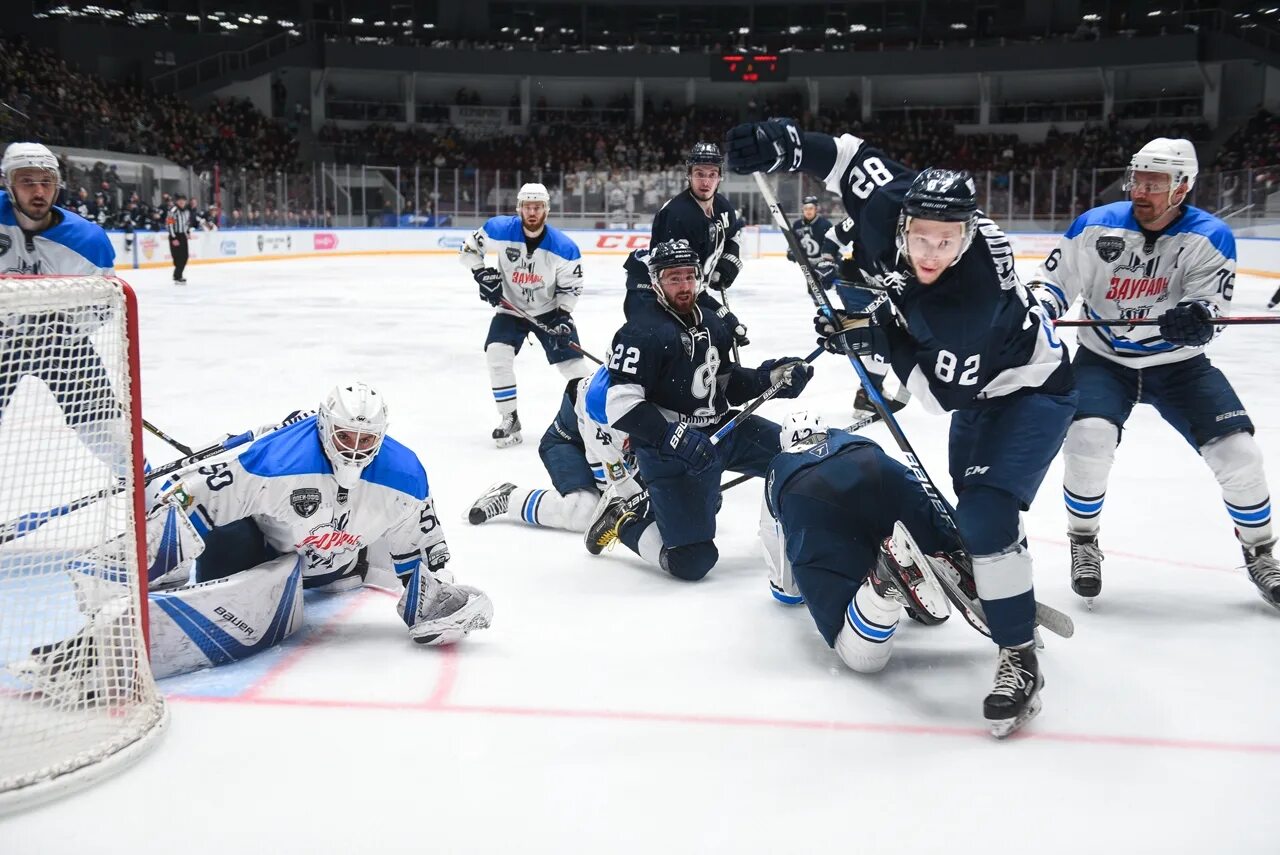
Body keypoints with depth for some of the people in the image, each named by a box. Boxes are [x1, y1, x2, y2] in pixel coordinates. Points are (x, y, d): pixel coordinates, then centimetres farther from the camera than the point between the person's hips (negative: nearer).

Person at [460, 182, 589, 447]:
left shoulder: (564, 247, -19)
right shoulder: (500, 230, -18)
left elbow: (570, 287, -8)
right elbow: (468, 248, -3)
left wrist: (562, 316, -19)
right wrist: (483, 274, -16)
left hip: (550, 310, -1)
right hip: (511, 309, 1)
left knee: (572, 361, -5)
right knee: (497, 353, -19)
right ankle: (509, 418, -7)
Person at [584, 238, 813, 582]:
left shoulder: (711, 325, 10)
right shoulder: (643, 332, -17)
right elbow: (620, 404, -23)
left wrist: (771, 377, 2)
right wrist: (675, 438, -31)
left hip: (721, 429, 8)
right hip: (669, 450, -8)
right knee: (692, 561, -12)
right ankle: (623, 521, 13)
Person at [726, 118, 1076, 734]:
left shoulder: (974, 299, -40)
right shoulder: (889, 210, -24)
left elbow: (940, 394, -33)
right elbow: (851, 155, -7)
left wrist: (882, 338, -32)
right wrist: (785, 143, -20)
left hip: (1031, 393, -8)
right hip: (977, 391, 8)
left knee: (985, 516, -22)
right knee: (970, 509, 23)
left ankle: (1020, 658, -9)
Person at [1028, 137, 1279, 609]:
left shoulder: (1210, 237, -13)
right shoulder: (1095, 226, -12)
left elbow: (1211, 303, -20)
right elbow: (1054, 282, -4)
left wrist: (1198, 316, -43)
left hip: (1178, 363, 1)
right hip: (1104, 359, 0)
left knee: (1237, 452, -9)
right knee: (1088, 439, -25)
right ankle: (1084, 544, 1)